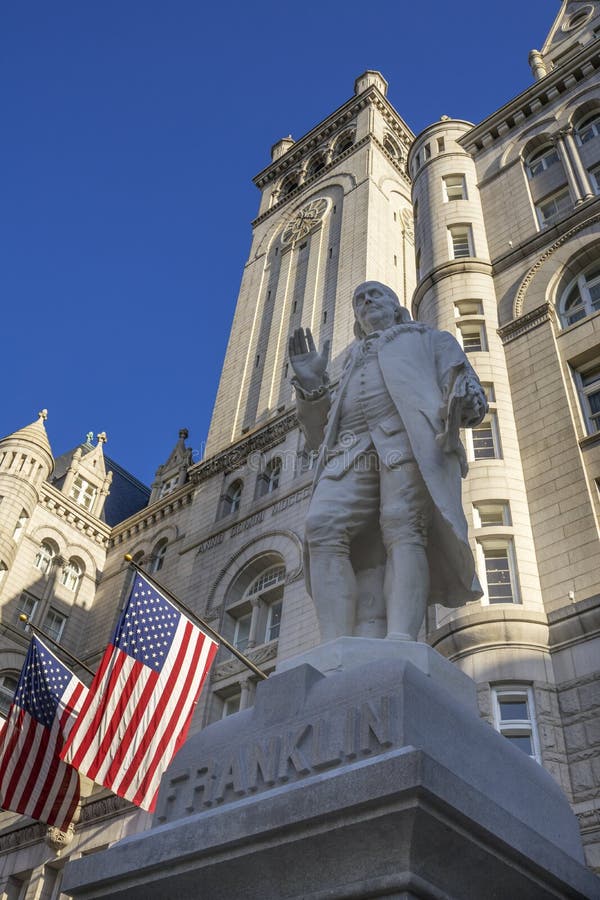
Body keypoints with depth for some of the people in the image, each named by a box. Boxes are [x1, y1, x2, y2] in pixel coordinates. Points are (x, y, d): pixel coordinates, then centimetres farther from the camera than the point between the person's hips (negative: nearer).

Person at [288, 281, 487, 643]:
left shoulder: (431, 339, 31)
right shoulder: (352, 370, 41)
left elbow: (473, 399, 13)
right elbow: (319, 436, 30)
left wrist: (461, 401, -12)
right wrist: (311, 385, 14)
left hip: (413, 435, -3)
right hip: (353, 448, 3)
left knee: (402, 529, -30)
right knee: (324, 528, -25)